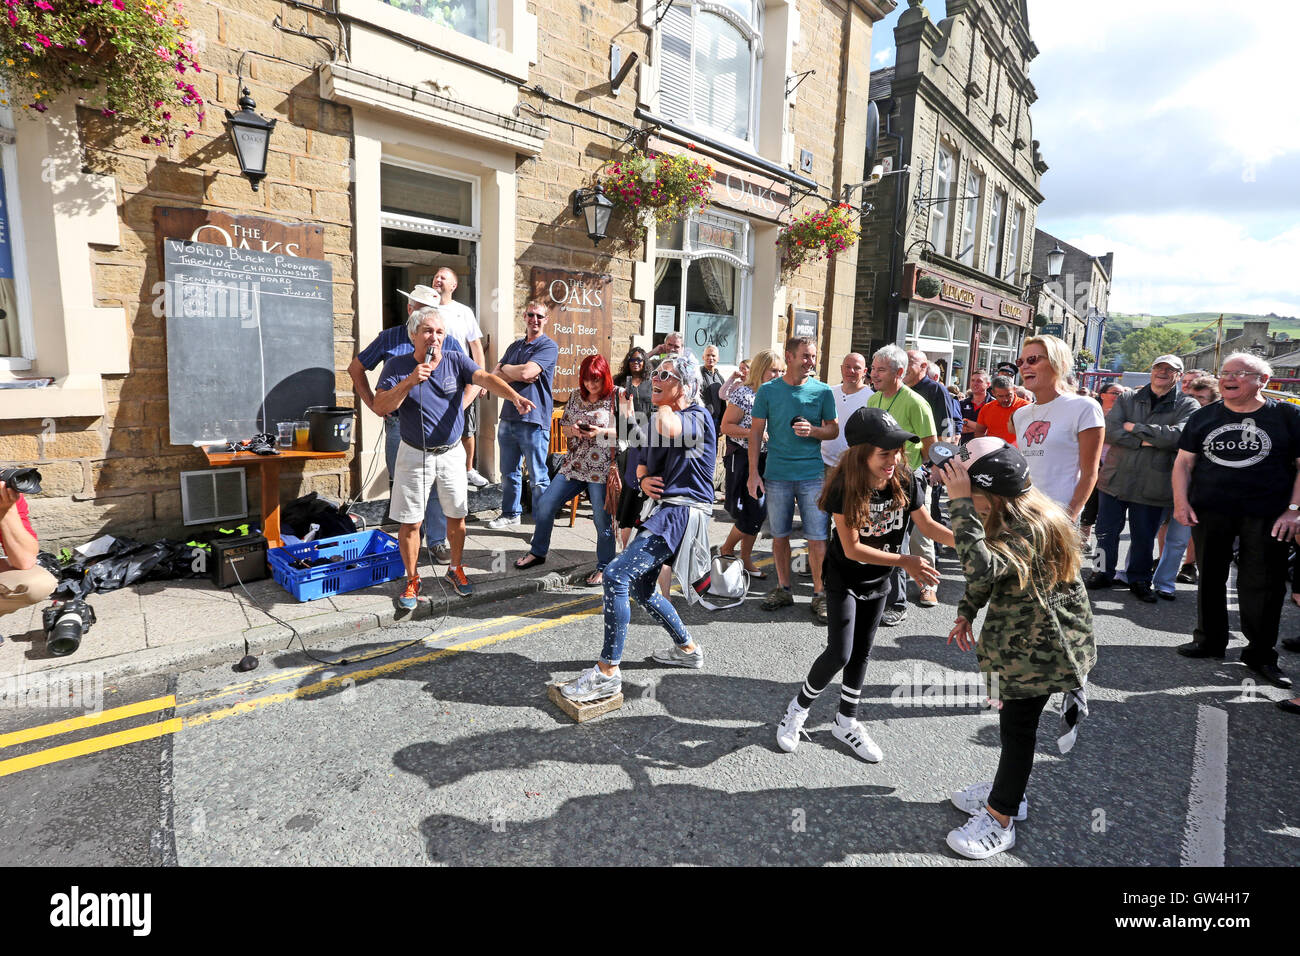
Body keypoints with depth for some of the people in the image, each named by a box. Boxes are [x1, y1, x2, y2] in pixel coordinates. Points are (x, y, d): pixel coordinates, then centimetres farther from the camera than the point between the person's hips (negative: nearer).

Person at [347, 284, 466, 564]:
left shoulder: (448, 343, 4)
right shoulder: (389, 339, 4)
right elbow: (356, 367, 15)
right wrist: (371, 402, 7)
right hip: (399, 425, 1)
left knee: (436, 485, 2)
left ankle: (437, 541, 14)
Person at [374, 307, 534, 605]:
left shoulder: (456, 361, -4)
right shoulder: (398, 366, -6)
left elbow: (486, 379, -22)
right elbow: (380, 407, -15)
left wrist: (514, 396, -41)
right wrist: (410, 382, -28)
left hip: (451, 453, 1)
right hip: (414, 455, -1)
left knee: (456, 516, 11)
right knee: (410, 522, 4)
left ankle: (456, 569, 33)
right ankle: (412, 580, 24)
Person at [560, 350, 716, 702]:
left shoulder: (698, 417, -12)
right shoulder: (661, 417, 17)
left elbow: (666, 428, -35)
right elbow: (644, 463, 22)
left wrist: (664, 405, -11)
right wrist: (644, 479, -3)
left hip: (682, 512, -10)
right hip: (663, 509, 10)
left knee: (616, 575, -21)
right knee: (640, 588, 18)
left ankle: (608, 672, -14)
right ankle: (687, 649, 38)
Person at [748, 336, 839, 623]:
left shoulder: (822, 391, 3)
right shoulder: (768, 390, 3)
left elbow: (834, 429, 10)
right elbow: (756, 432, 4)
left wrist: (813, 431, -12)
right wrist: (753, 473, -2)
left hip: (812, 473, 0)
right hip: (777, 474, 1)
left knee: (817, 537, -1)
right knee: (779, 534, 9)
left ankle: (819, 594, 12)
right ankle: (783, 589, 24)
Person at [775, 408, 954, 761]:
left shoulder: (905, 482, -16)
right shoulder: (844, 488, -28)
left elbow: (927, 524, -4)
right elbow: (852, 548, -26)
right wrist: (904, 561, -29)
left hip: (878, 581, 4)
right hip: (843, 580, -4)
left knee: (861, 653, 15)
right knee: (839, 653, -7)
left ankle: (846, 721, 33)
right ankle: (799, 707, 19)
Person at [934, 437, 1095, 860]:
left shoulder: (1030, 528, -31)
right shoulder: (1016, 516, 1)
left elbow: (982, 568, -47)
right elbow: (991, 571, 14)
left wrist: (961, 504, -46)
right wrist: (967, 612, 10)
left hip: (1039, 648, -9)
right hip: (1022, 639, 9)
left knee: (1017, 726, 3)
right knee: (1014, 720, 22)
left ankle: (999, 822, 19)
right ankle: (1008, 792, 41)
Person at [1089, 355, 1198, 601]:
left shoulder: (1187, 405, 0)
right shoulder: (1127, 399, 6)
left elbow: (1179, 435, -18)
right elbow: (1110, 430, -8)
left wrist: (1134, 428, -12)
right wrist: (1143, 441, -18)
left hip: (1152, 485, -2)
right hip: (1116, 477, 2)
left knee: (1143, 537, 10)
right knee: (1106, 532, 10)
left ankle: (1139, 579, 28)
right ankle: (1105, 573, 28)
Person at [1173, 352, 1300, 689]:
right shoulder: (1204, 417, 8)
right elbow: (1184, 461, 9)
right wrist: (1181, 501, -1)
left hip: (1265, 517, -2)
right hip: (1209, 512, 2)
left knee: (1263, 586, 2)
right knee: (1210, 578, 11)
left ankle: (1260, 653, 16)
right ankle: (1210, 640, 25)